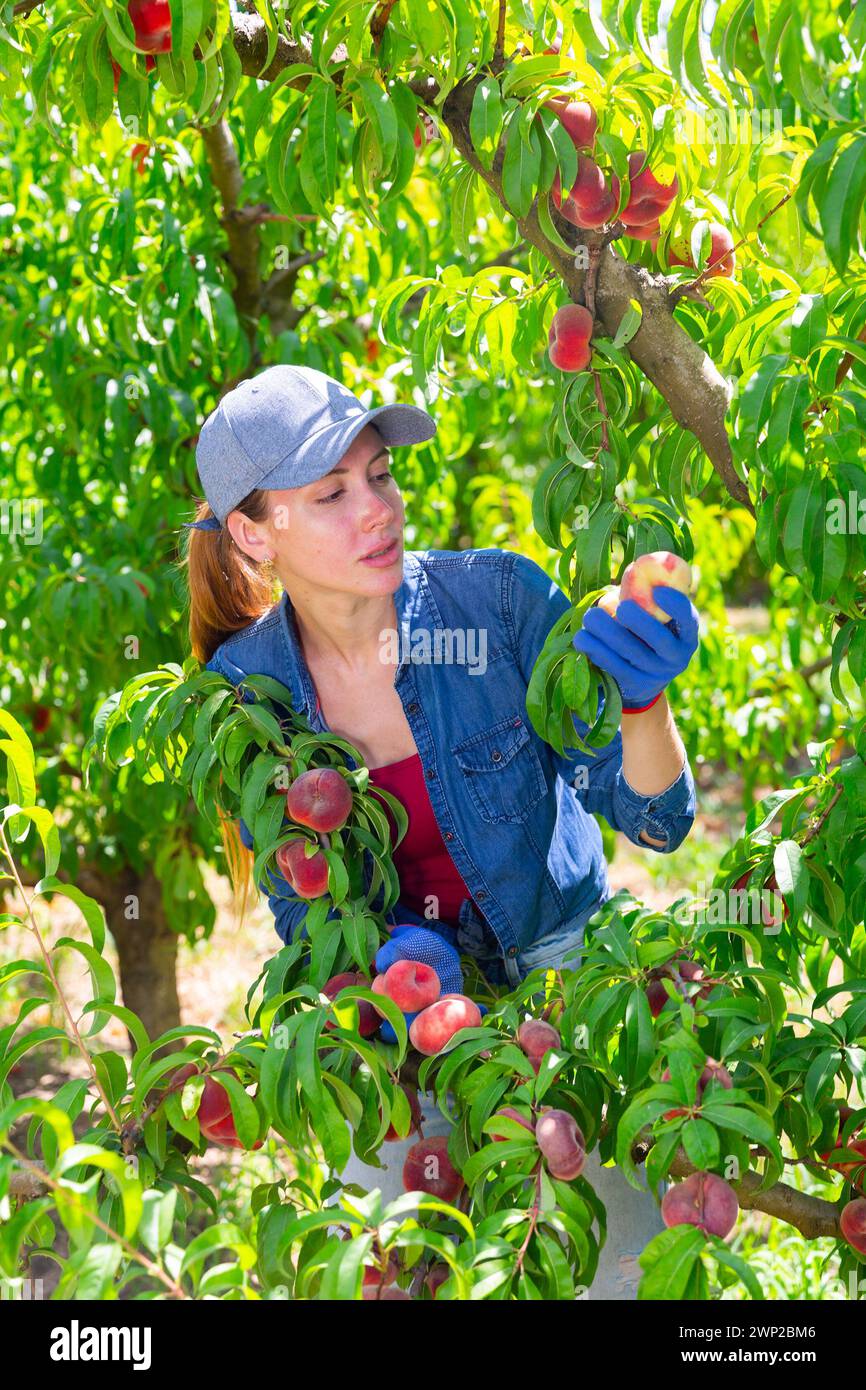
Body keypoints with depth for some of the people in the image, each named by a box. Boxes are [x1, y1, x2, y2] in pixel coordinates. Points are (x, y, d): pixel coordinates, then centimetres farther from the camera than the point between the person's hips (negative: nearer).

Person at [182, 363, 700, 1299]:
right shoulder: (244, 688, -15)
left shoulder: (498, 600, -22)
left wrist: (644, 700, -40)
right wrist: (386, 953, -26)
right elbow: (299, 907, -4)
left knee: (637, 1264, -4)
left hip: (561, 971, -1)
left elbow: (655, 821, -19)